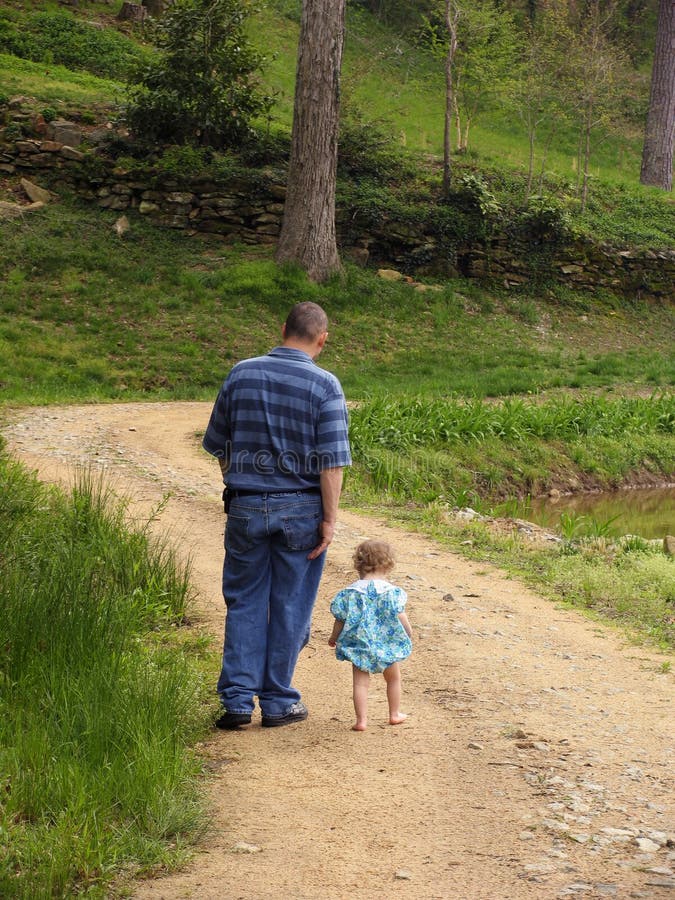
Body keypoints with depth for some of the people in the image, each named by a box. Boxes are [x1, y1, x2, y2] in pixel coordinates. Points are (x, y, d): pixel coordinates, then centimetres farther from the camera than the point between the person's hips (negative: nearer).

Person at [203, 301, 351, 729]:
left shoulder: (241, 374, 2)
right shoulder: (324, 385, -9)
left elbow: (219, 445, 9)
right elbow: (331, 461, -13)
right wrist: (329, 519, -8)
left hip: (246, 506, 3)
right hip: (300, 510, -3)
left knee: (244, 603, 11)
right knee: (290, 607, 8)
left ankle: (238, 701, 7)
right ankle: (277, 702, 14)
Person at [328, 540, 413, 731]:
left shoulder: (350, 592, -4)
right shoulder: (391, 590, -9)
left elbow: (341, 620, 1)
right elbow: (400, 616, -8)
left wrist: (334, 637, 18)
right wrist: (409, 632, 11)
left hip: (359, 645, 0)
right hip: (387, 646, 0)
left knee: (360, 683, 3)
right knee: (393, 679, 21)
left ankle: (361, 720, -3)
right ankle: (395, 714, 31)